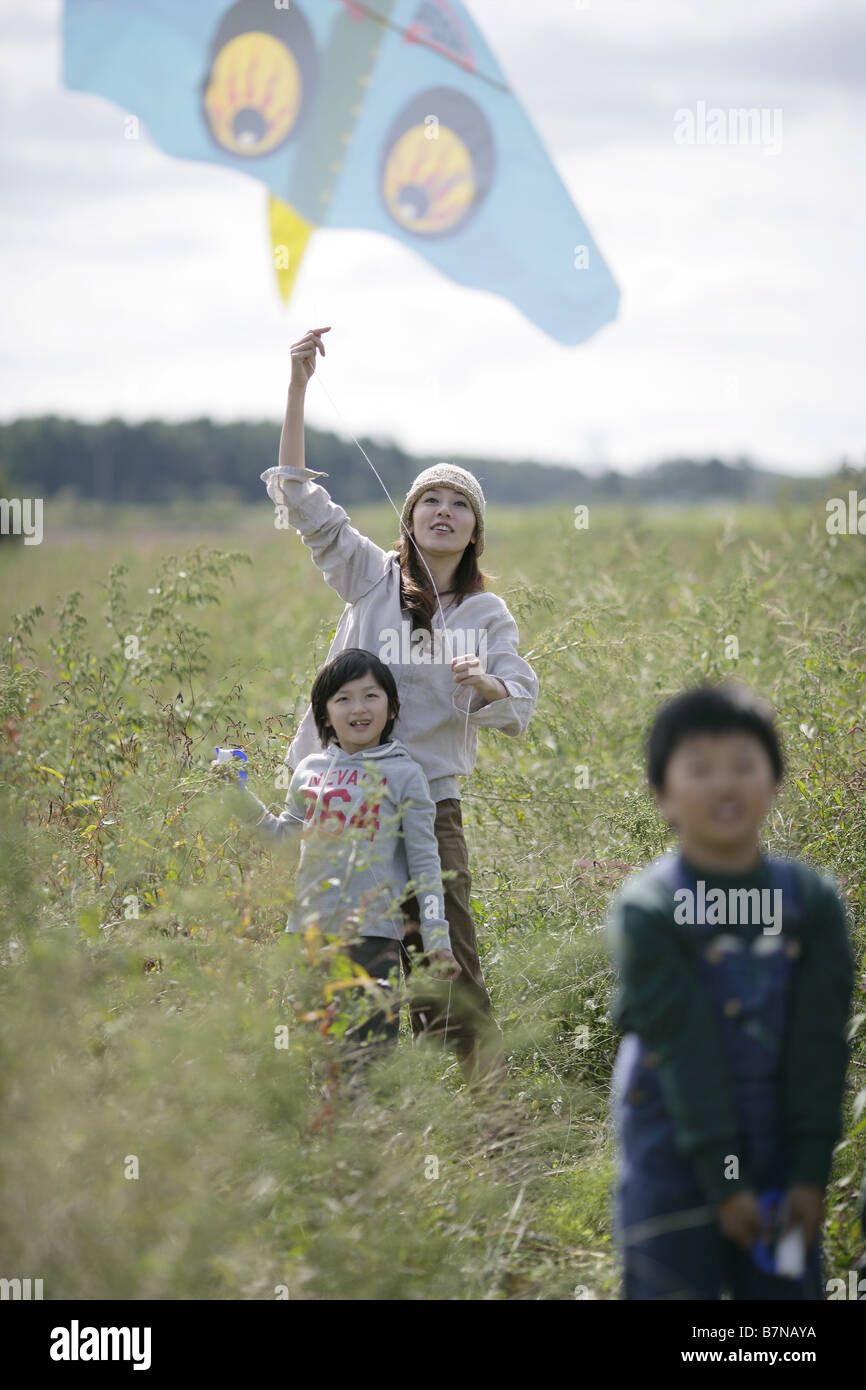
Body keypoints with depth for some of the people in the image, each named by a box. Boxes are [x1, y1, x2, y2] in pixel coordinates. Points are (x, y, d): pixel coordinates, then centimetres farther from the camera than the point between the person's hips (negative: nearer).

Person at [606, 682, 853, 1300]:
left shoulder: (813, 901, -1)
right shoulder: (646, 911, -11)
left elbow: (821, 1043, -3)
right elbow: (684, 1049, -14)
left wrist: (812, 1170, -8)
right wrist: (722, 1180, -15)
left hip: (779, 1154, 3)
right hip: (676, 1154, -3)